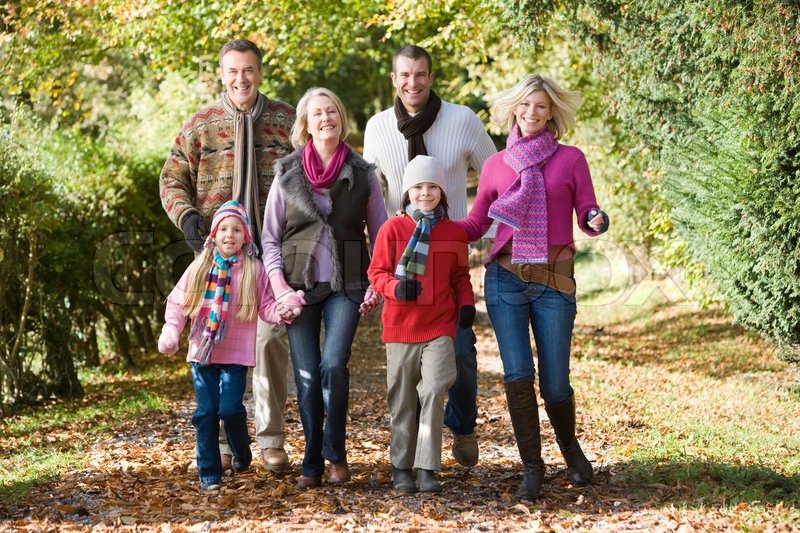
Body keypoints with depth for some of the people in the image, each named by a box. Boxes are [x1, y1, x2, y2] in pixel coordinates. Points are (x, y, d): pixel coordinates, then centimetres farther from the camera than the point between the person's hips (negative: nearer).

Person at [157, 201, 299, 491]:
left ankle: (242, 454, 21)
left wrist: (280, 313, -19)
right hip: (202, 351, 2)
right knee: (206, 411, 2)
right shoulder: (200, 267, 3)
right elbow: (178, 302, 6)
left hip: (236, 353, -2)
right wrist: (171, 329, -7)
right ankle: (209, 474, 12)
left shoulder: (254, 270, -1)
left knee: (230, 408, -10)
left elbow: (265, 306, 2)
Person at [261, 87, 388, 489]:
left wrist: (377, 283, -3)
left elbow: (380, 234, 9)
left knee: (334, 365, -18)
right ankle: (312, 464, 13)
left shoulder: (362, 174, 3)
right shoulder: (287, 173, 3)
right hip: (300, 286, 1)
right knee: (307, 376, 0)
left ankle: (335, 453, 1)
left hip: (346, 286, -1)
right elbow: (269, 237, 5)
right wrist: (279, 287, -6)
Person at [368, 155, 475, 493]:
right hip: (401, 326, 0)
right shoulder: (392, 229, 0)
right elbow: (377, 272, 1)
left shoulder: (454, 232, 7)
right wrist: (396, 287, -19)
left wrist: (467, 303, -1)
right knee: (402, 399, 8)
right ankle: (401, 467, 21)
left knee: (434, 391, -14)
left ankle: (427, 468, -8)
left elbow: (460, 276, 16)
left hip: (440, 327, 0)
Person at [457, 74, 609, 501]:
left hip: (553, 282, -1)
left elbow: (588, 218, 1)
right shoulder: (496, 165, 9)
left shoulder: (571, 159, 3)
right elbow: (474, 224, 12)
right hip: (505, 278, 1)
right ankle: (531, 467, 6)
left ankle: (569, 446, 31)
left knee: (554, 383, 0)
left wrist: (597, 221, -22)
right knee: (517, 375, -9)